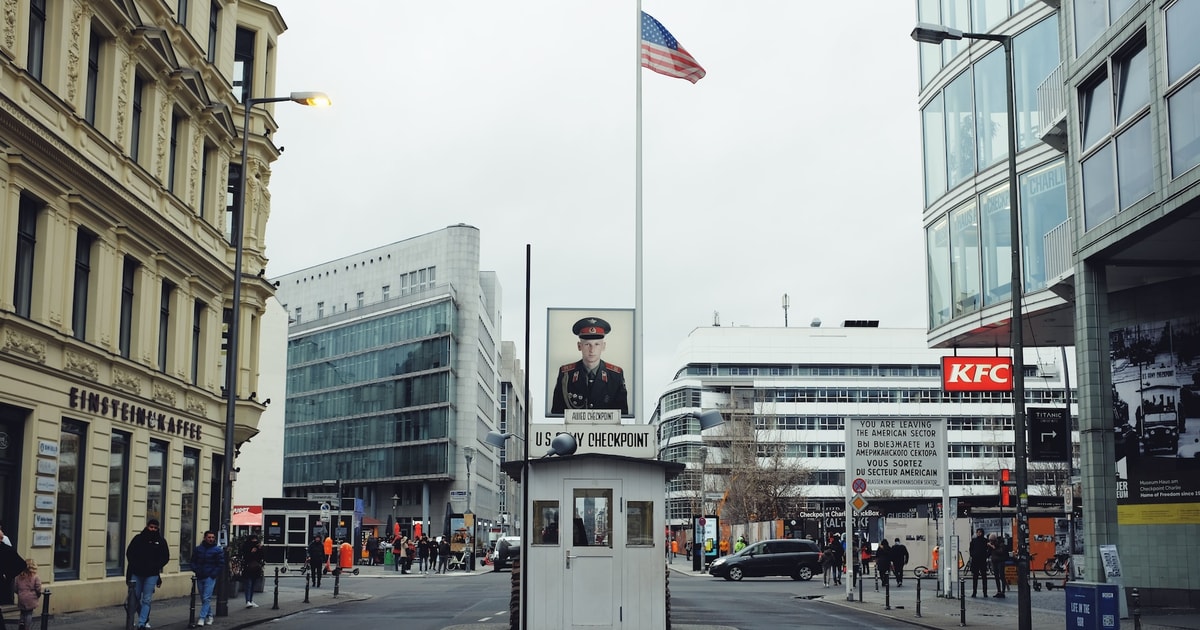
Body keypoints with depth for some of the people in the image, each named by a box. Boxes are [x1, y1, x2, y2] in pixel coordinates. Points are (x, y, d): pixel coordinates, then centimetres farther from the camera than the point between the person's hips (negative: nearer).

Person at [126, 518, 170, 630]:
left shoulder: (161, 541, 2)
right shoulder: (138, 539, 2)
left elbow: (165, 557, 6)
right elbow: (129, 553, 6)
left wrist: (156, 566, -8)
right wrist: (134, 565, -6)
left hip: (152, 575, -1)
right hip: (136, 573, 2)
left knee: (147, 600, -4)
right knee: (135, 598, 8)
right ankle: (145, 619, 26)